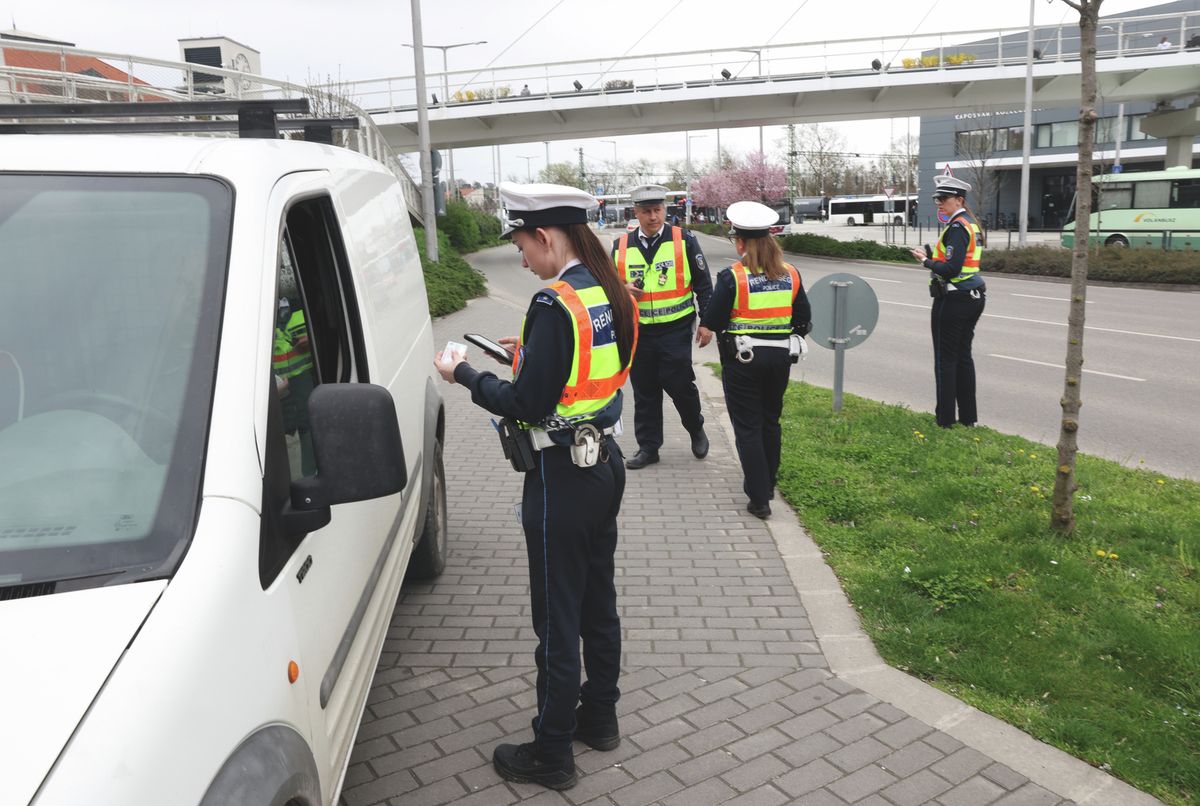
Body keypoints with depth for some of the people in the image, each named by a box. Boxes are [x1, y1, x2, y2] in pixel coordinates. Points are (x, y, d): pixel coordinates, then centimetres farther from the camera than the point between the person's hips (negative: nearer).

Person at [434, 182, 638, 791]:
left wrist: (465, 375, -9)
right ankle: (600, 717, 38)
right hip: (604, 465, 9)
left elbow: (528, 406, -21)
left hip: (561, 479, -9)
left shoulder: (555, 305, -22)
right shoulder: (611, 294, 4)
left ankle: (552, 753, 21)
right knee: (599, 602, 21)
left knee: (557, 617, 5)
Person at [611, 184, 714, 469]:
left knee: (679, 384, -4)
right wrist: (623, 290, -9)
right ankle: (648, 447, 21)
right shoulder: (621, 245, 4)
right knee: (644, 391, 9)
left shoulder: (684, 240, -2)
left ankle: (696, 429, 26)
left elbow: (703, 285, 1)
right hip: (638, 331, 3)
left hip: (676, 330, -3)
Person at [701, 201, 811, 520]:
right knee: (770, 422, 20)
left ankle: (759, 499, 5)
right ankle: (766, 484, 35)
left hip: (742, 359, -5)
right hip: (780, 357, 5)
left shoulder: (731, 277, -14)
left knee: (748, 427, 4)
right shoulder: (791, 274, 1)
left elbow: (711, 322, -13)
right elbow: (804, 319, 7)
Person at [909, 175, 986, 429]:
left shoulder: (957, 227, -16)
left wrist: (927, 262, -9)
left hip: (953, 300, -10)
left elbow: (951, 269, -23)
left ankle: (945, 418, 5)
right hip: (973, 297, 10)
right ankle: (968, 416, 20)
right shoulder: (972, 223, 15)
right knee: (963, 356, 15)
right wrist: (934, 258, 9)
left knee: (946, 359, -1)